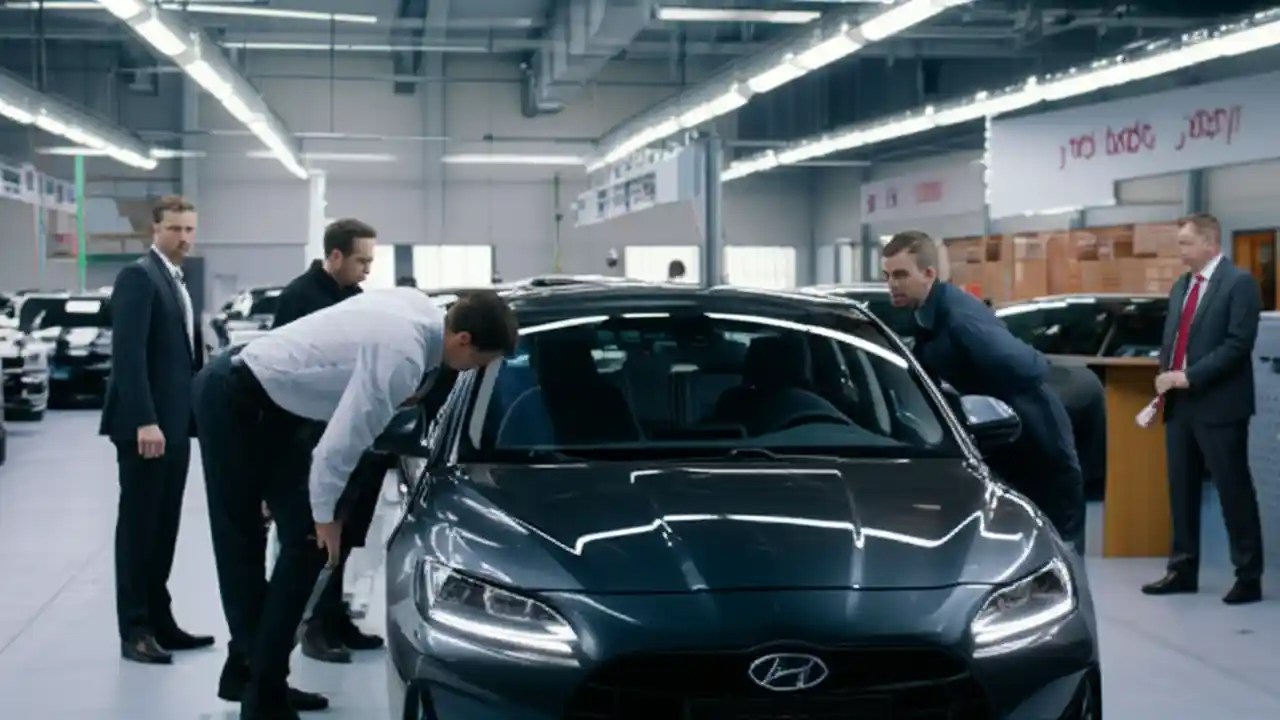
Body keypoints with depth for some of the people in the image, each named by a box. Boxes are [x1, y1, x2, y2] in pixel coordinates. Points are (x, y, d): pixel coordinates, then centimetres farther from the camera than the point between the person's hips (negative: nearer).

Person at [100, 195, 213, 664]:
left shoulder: (177, 282, 17)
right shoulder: (138, 277, -11)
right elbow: (128, 353, -20)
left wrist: (185, 417, 12)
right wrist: (144, 421, -26)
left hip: (176, 423, 8)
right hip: (146, 424, -8)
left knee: (164, 527, 11)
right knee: (139, 525, -3)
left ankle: (158, 621, 17)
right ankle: (134, 630, 2)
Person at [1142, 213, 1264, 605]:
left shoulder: (1239, 283, -8)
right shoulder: (1181, 286, 15)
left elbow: (1239, 343, -17)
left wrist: (1189, 376, -20)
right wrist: (1165, 376, 2)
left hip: (1219, 405, -7)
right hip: (1180, 404, 7)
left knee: (1234, 490, -2)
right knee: (1181, 490, 11)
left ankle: (1249, 576, 6)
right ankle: (1183, 570, 20)